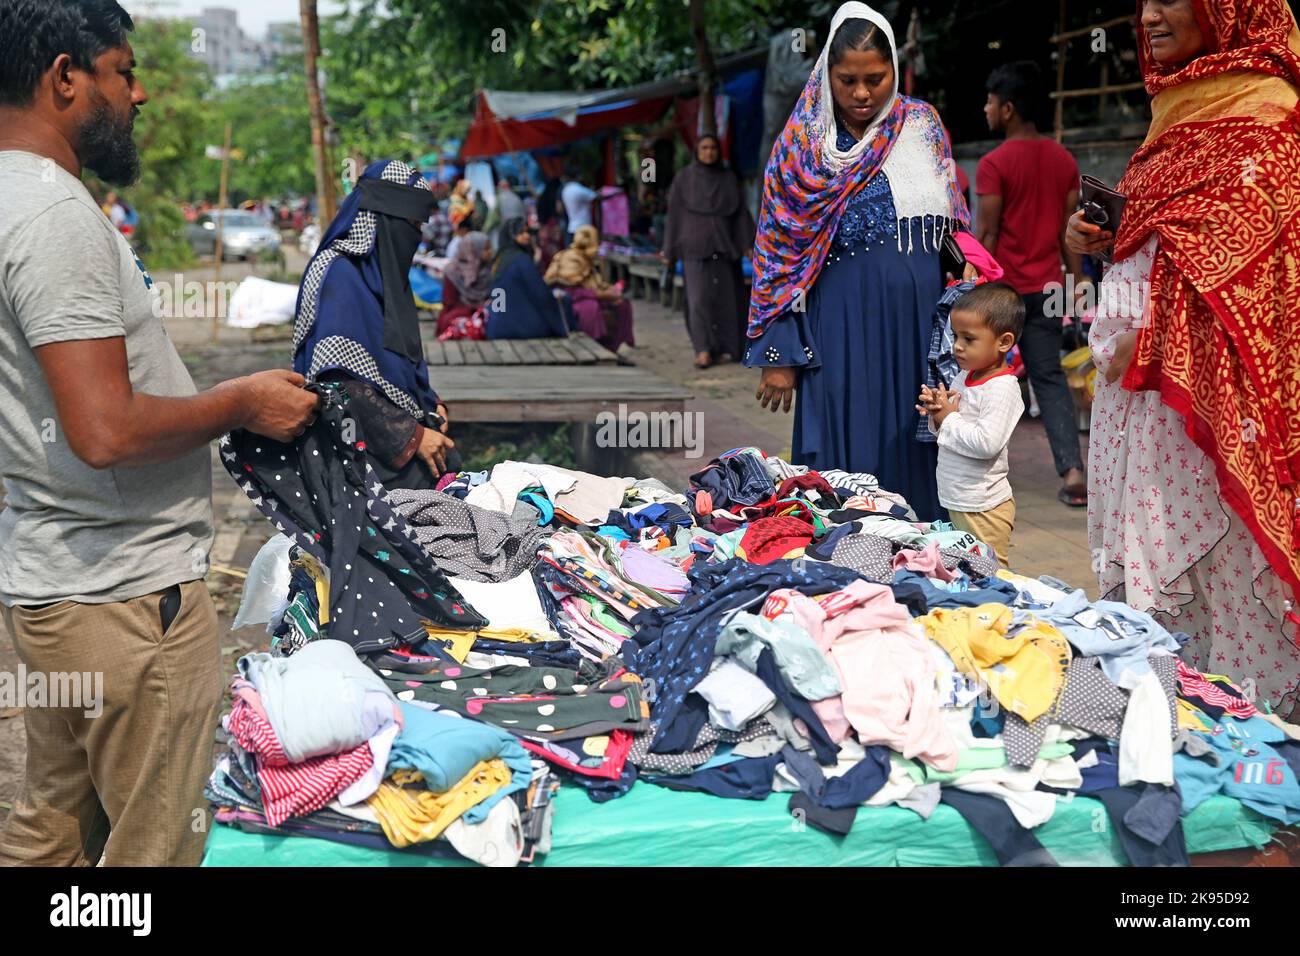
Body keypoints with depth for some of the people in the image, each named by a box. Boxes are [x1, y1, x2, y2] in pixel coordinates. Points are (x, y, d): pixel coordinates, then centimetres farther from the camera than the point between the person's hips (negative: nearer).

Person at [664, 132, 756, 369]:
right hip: (695, 244, -2)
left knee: (725, 294, 3)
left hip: (723, 244, 3)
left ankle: (724, 347, 15)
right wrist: (670, 250, -2)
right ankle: (703, 350, -17)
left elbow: (741, 212, 6)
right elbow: (674, 213, 1)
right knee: (698, 296, -13)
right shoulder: (683, 178, 1)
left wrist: (748, 243, -4)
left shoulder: (729, 178, 8)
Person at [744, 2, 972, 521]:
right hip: (843, 323, -2)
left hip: (921, 320, 2)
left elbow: (954, 222, 16)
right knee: (850, 458, -1)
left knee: (916, 458, 5)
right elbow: (776, 249, 0)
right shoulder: (802, 143, 1)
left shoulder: (923, 125, 8)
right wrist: (779, 353, -5)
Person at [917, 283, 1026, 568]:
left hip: (984, 509, -9)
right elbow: (947, 431, 19)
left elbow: (986, 443, -28)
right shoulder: (964, 377, 9)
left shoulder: (1002, 389, -17)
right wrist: (937, 412, -3)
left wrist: (948, 419, -16)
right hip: (957, 501, 9)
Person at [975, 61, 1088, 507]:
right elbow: (1069, 230, 9)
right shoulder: (1063, 160, 7)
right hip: (1046, 287, 5)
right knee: (1050, 377, 7)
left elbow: (987, 234, -12)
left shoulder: (995, 164, -11)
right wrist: (1076, 283, 14)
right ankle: (1072, 468, -5)